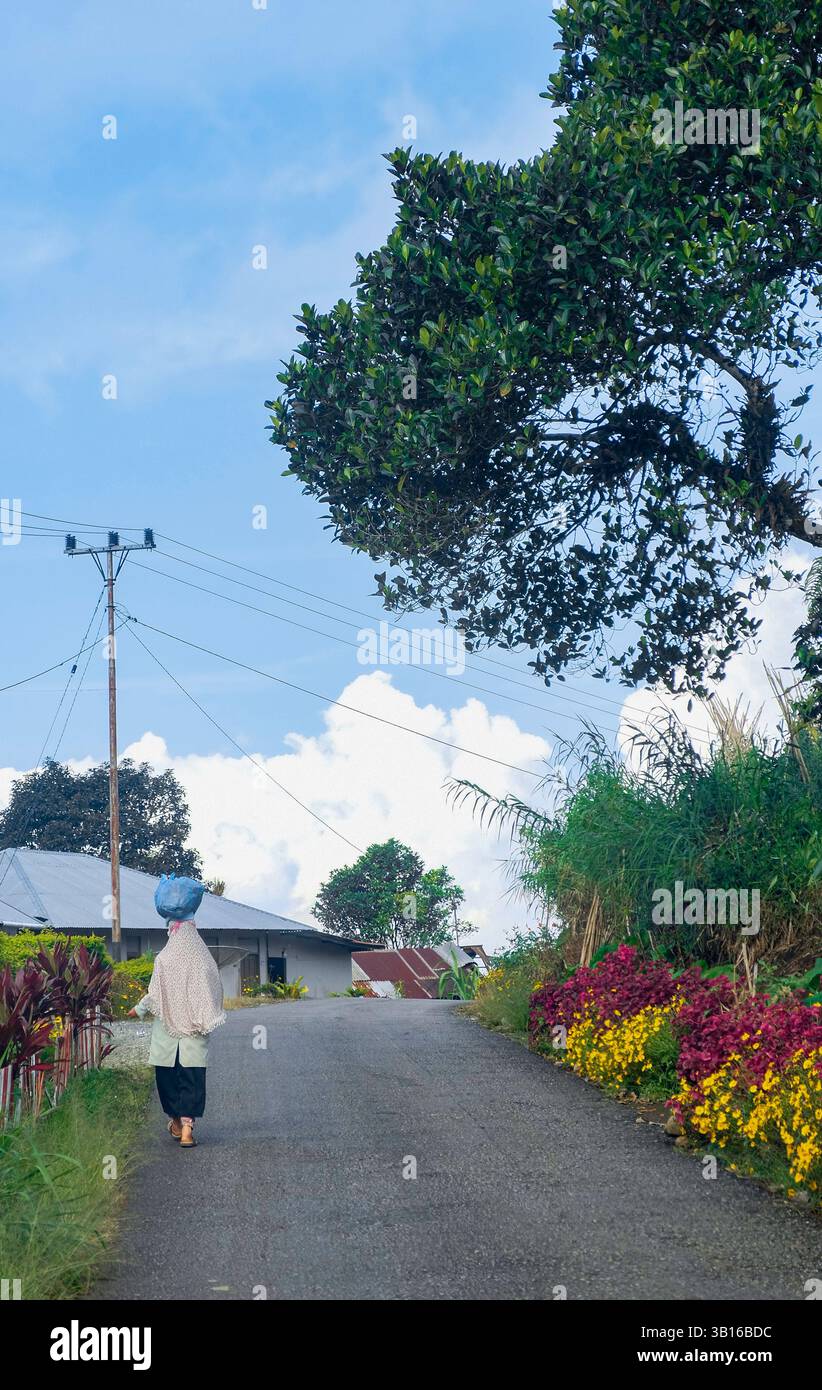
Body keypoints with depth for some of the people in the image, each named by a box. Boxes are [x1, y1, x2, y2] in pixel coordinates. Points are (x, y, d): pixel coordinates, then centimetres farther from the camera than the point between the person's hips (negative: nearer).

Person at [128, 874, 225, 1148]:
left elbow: (156, 994, -10)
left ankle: (176, 1122, 25)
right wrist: (208, 1019, 15)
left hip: (168, 1029, -2)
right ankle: (187, 1126, -7)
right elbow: (214, 990, 1)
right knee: (192, 1077, 4)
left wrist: (139, 1010, 7)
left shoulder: (166, 956, -15)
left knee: (168, 1075, 14)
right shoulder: (202, 953, -3)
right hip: (195, 1033, 2)